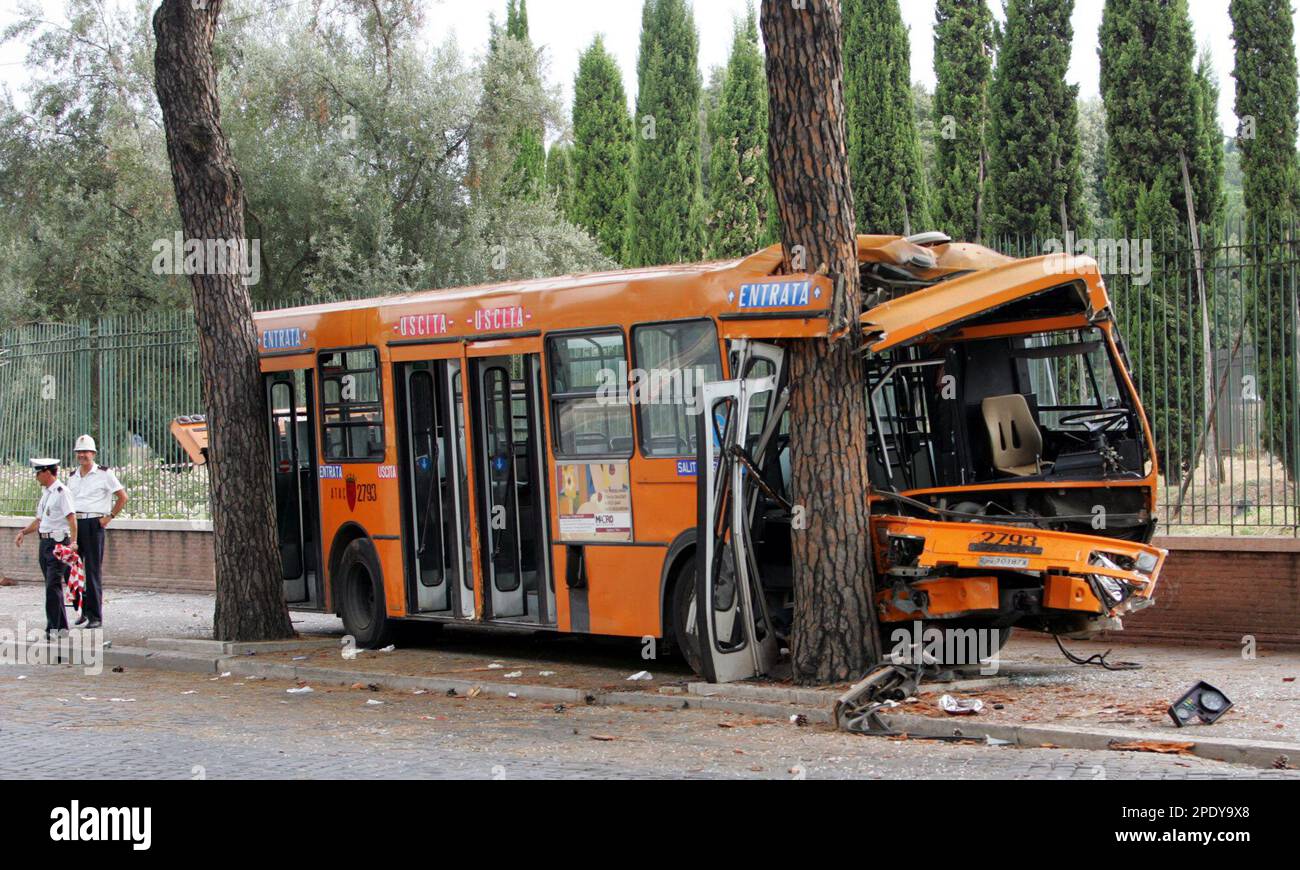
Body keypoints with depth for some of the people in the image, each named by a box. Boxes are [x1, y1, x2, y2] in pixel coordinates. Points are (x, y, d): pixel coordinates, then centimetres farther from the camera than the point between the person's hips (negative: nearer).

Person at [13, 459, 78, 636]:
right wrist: (24, 532, 12)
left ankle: (53, 627, -10)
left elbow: (72, 518, -19)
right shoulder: (45, 493, 16)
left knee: (53, 585, -11)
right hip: (45, 542, 9)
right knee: (52, 586, 12)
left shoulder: (61, 492, -12)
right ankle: (62, 626, 19)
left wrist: (73, 542, -29)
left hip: (58, 542, -9)